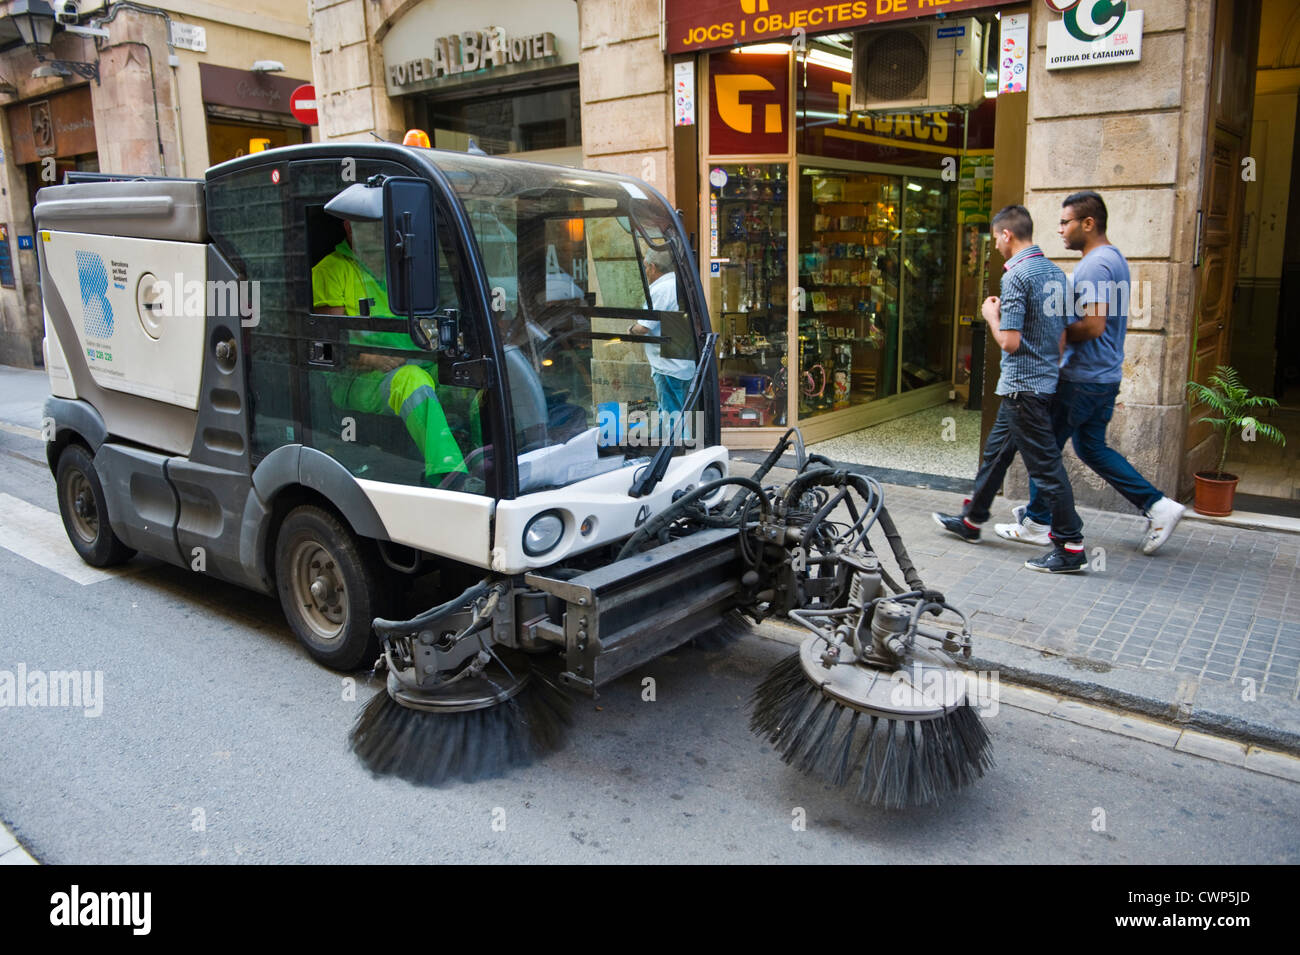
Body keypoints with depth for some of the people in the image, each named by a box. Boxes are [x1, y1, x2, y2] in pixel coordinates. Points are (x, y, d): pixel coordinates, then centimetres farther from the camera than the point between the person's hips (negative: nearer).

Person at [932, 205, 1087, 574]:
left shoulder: (1016, 275, -17)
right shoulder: (1055, 272, 10)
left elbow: (1010, 342, -21)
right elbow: (1063, 337, 15)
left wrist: (991, 315, -4)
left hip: (1023, 386, -9)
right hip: (1045, 378, 10)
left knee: (1046, 466, -5)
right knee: (996, 452, 20)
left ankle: (1071, 546, -1)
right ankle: (971, 520, 34)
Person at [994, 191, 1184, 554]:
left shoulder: (1095, 265, -18)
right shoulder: (1114, 258, 15)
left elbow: (1093, 325, -26)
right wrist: (1063, 326, 12)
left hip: (1083, 378, -10)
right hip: (1104, 374, 10)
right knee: (1091, 447, 17)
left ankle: (1036, 522, 14)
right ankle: (1157, 506, 15)